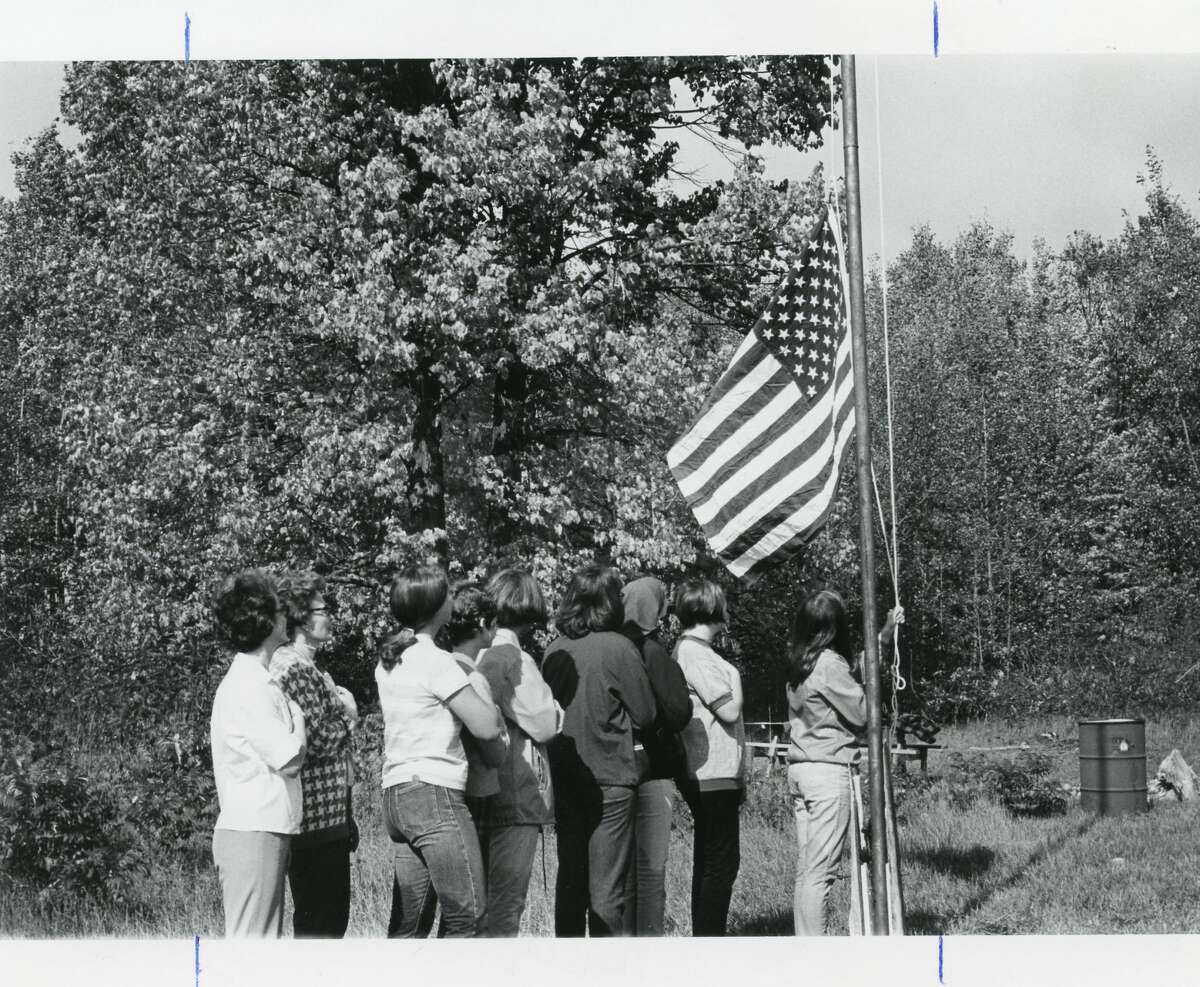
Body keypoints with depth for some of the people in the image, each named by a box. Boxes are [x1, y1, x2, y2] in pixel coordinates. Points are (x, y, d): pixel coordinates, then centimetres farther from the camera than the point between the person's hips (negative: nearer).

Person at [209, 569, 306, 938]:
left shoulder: (254, 681, 16)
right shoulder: (247, 686, -14)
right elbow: (290, 758, -14)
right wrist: (298, 711, 0)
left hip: (263, 829, 10)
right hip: (252, 834, -10)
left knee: (266, 939, 11)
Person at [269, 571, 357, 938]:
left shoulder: (287, 663, 17)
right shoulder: (299, 670, -15)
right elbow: (316, 741, -22)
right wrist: (347, 714, -4)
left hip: (321, 817, 10)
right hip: (319, 816, -10)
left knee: (324, 916, 15)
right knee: (322, 921, -6)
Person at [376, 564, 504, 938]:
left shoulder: (389, 660, 14)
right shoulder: (436, 661, -10)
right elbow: (487, 727, -11)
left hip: (398, 793, 9)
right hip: (434, 794, -9)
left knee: (408, 923, 8)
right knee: (467, 914, -8)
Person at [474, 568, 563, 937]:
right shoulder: (513, 659, -14)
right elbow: (544, 725, -10)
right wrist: (555, 708, 10)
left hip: (479, 794, 7)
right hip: (516, 795, -7)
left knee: (478, 901, 14)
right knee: (506, 901, -2)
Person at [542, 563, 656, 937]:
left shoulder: (554, 650, 1)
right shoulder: (618, 647, -12)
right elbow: (645, 714, -5)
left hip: (564, 777, 5)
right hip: (610, 780, -5)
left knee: (569, 877, 13)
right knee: (606, 887, -1)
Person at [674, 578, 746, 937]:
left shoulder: (688, 649, 17)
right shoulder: (697, 655, -14)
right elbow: (729, 710, -17)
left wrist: (737, 776, 19)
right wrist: (735, 680, 3)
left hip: (705, 775, 10)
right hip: (713, 774, -10)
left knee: (710, 862, 14)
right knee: (721, 862, -8)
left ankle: (705, 936, 18)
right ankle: (709, 936, -7)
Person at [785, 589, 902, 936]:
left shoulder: (799, 662, 10)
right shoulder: (829, 664, -15)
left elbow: (852, 670, 17)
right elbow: (862, 713, -9)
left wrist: (884, 634, 20)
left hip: (798, 769, 8)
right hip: (829, 771, -8)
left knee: (806, 869, 10)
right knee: (821, 871, -7)